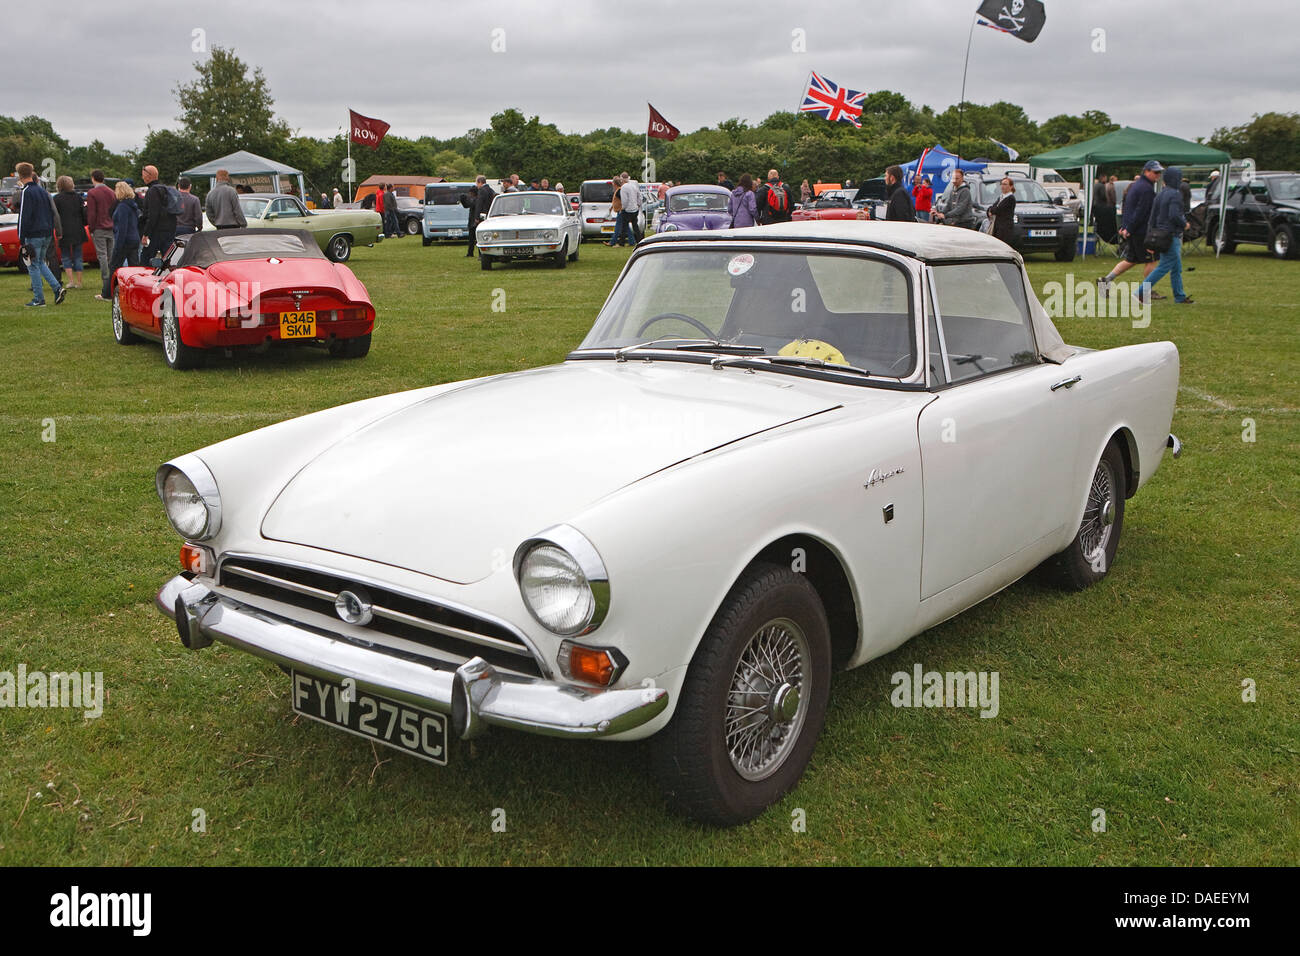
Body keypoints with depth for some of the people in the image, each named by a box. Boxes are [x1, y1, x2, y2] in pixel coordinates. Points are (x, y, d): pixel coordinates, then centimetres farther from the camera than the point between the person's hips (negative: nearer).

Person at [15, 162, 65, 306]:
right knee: (41, 263, 19)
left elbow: (23, 218, -16)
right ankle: (58, 288, 3)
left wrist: (22, 240, -13)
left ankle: (38, 299, 2)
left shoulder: (26, 193, -13)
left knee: (33, 266, 0)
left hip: (34, 236, -8)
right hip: (47, 235, 8)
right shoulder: (42, 190, 13)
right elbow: (52, 213, 18)